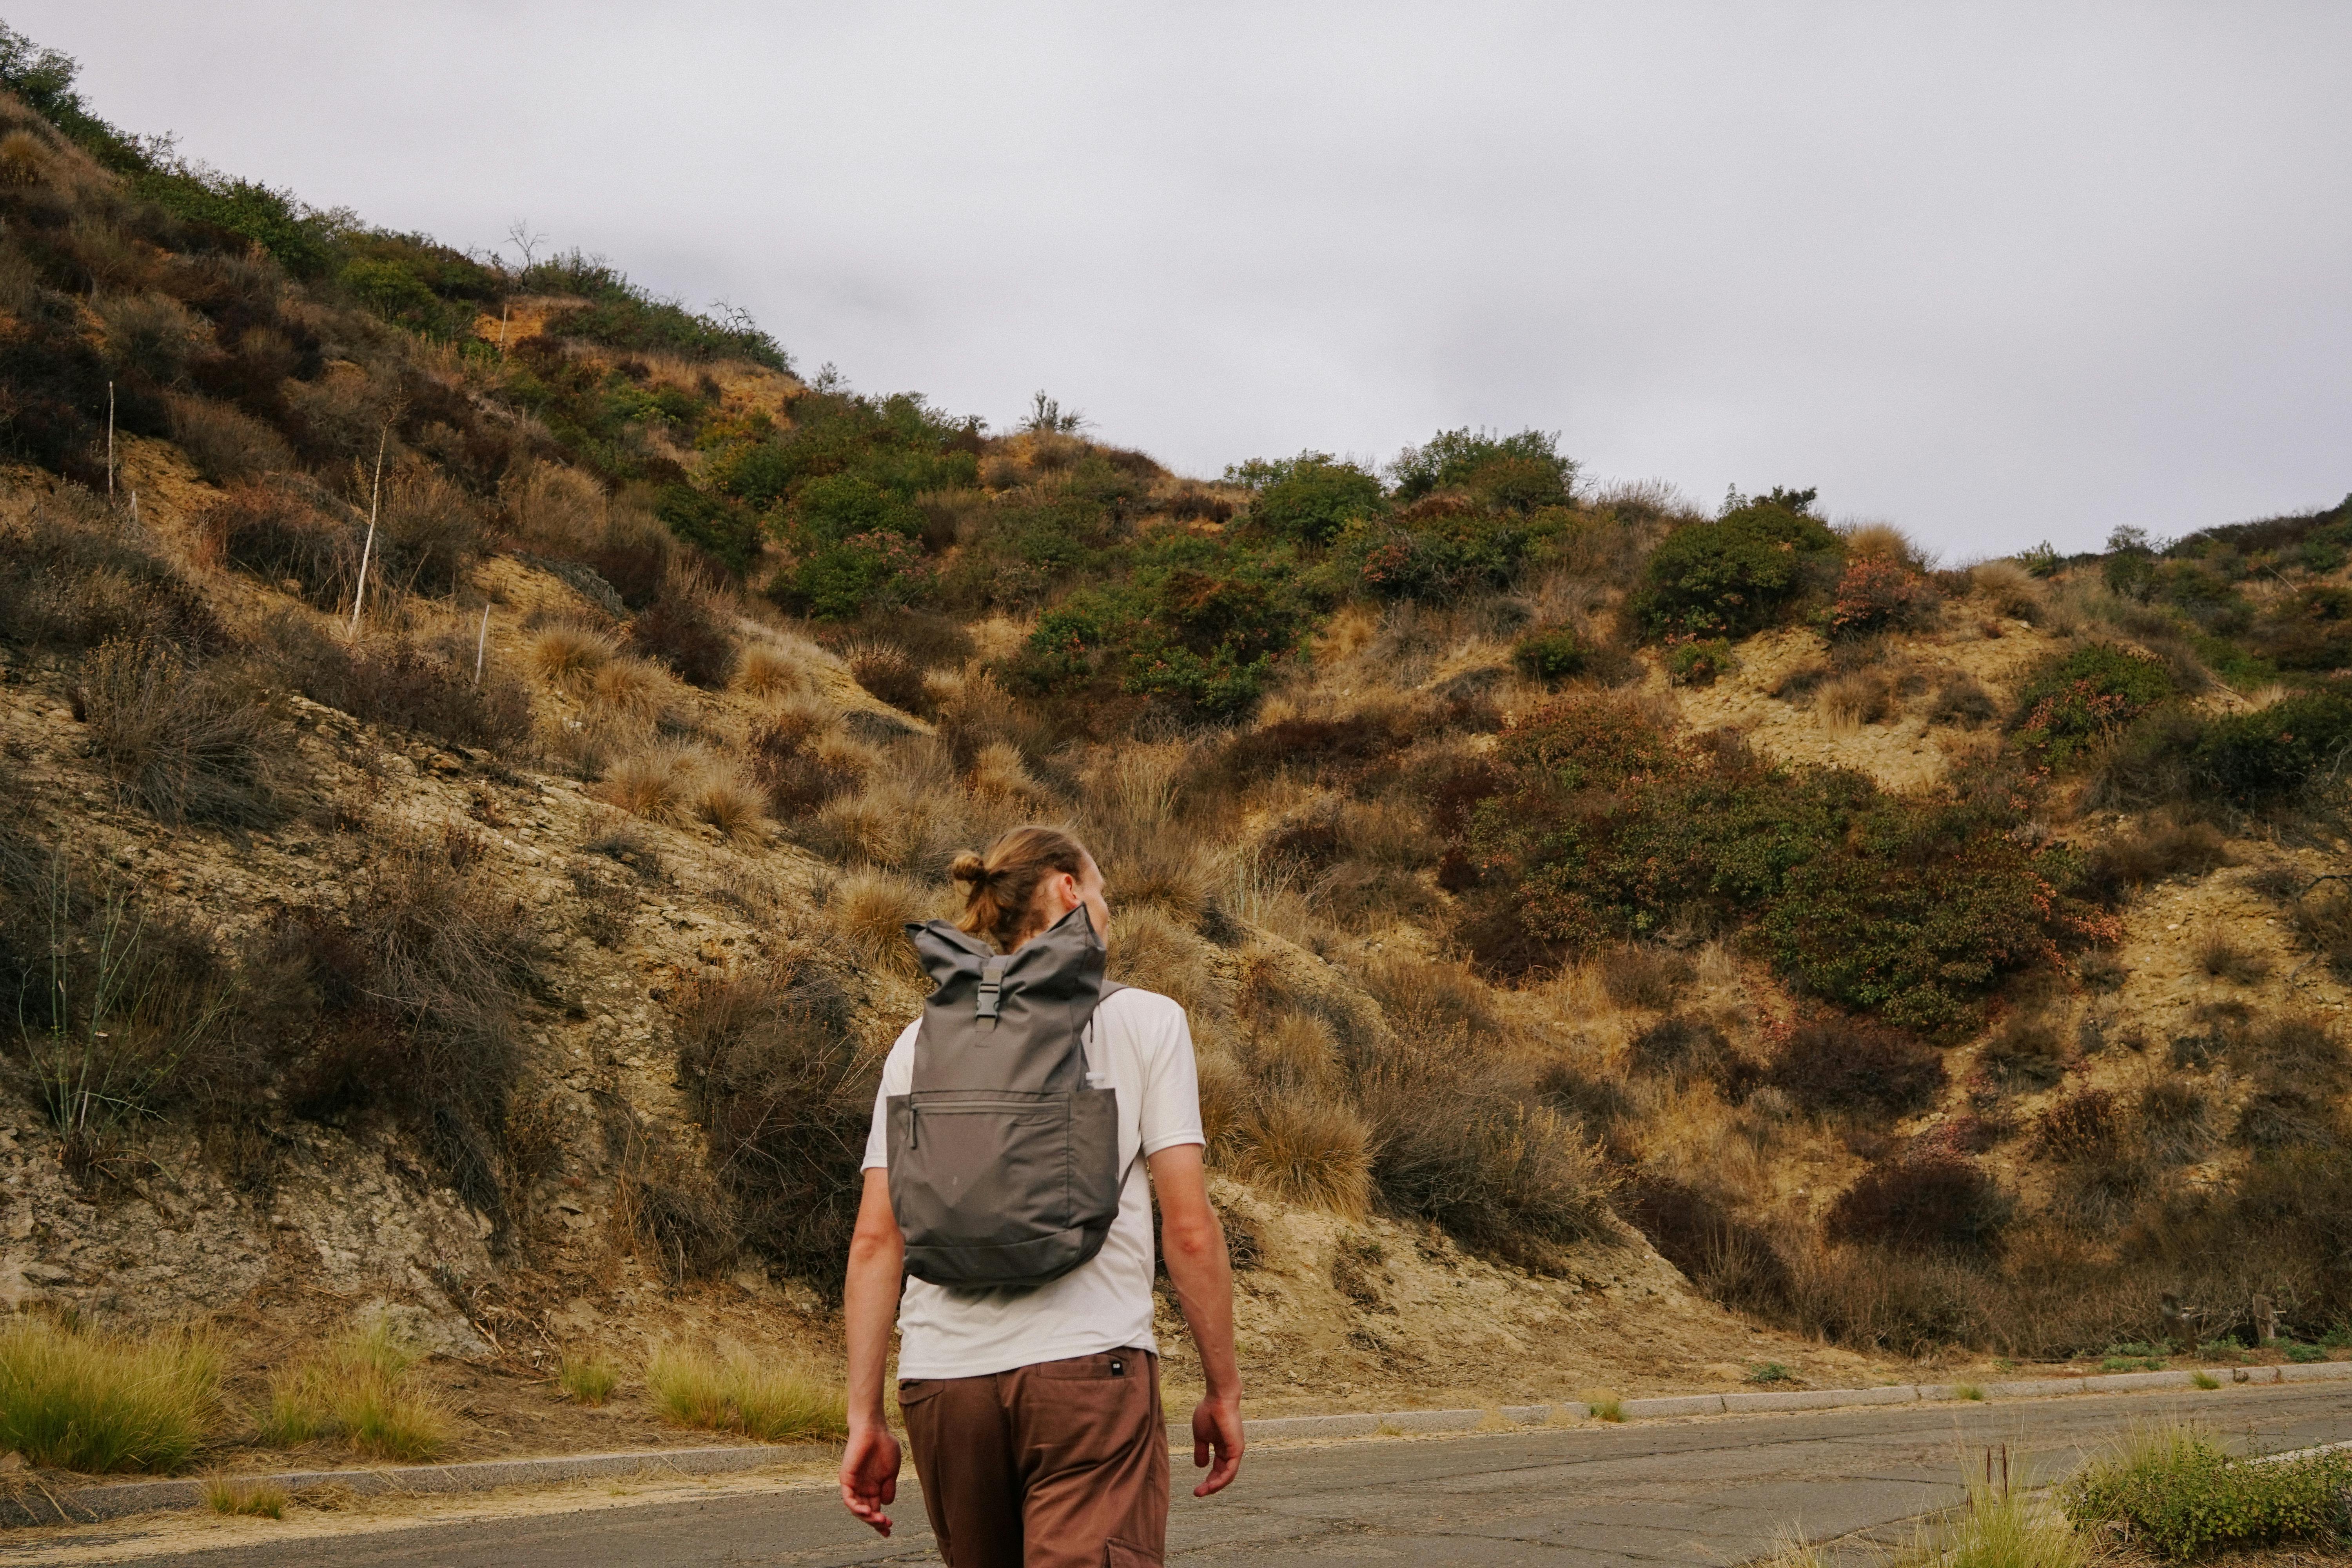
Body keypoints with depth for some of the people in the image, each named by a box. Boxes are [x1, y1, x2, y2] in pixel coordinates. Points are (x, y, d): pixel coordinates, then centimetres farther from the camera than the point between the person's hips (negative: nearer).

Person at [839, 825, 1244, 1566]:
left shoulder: (923, 1041, 12)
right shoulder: (1144, 1019, 3)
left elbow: (875, 1241, 6)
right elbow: (1190, 1230, -2)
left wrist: (865, 1417, 9)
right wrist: (1223, 1390, 7)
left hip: (943, 1380, 4)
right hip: (1089, 1365, -4)